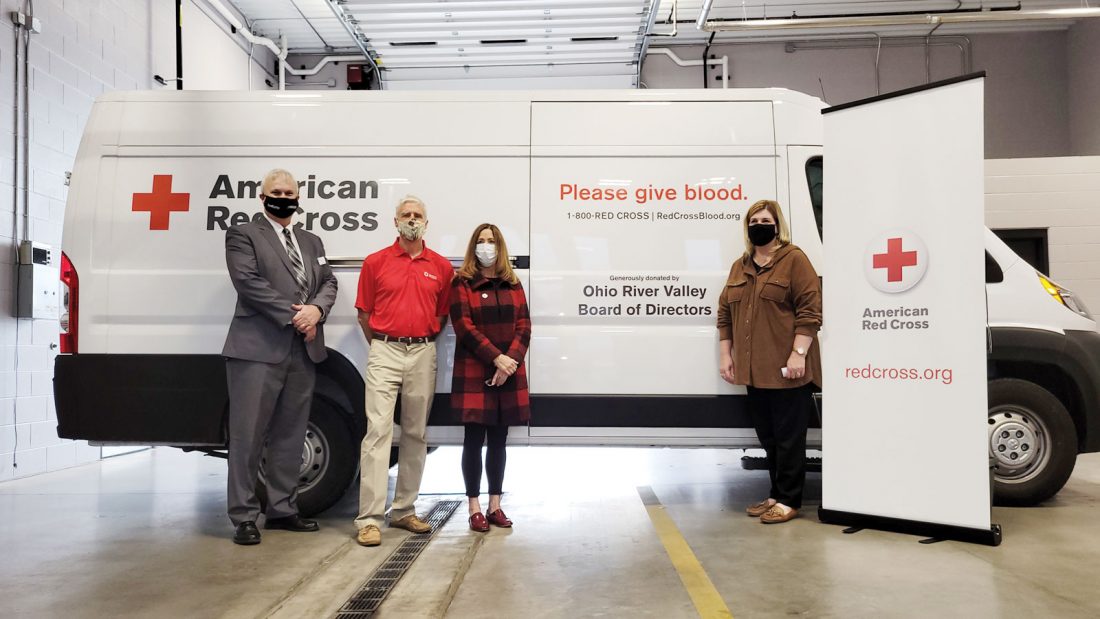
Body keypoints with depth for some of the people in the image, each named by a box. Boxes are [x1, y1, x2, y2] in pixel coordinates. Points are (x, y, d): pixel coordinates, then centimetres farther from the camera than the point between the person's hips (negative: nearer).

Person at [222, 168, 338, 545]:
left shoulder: (311, 242, 22)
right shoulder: (243, 235, 4)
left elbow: (328, 282, 13)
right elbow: (248, 282, -10)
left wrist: (316, 310, -8)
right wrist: (293, 316, -13)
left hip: (303, 351, 6)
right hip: (258, 348, -6)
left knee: (289, 435, 10)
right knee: (248, 435, -3)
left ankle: (282, 510, 19)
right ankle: (244, 517, 4)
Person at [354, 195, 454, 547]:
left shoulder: (441, 266, 8)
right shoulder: (376, 262, 4)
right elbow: (364, 312, 8)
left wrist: (425, 340, 8)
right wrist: (379, 345, 5)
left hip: (423, 353, 3)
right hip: (385, 351, -3)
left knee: (415, 434, 9)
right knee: (378, 431, -10)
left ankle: (404, 510, 20)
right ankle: (370, 518, -8)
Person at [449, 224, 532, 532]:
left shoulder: (513, 284, 13)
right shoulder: (462, 283, 1)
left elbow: (524, 327, 5)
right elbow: (464, 328, -8)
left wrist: (510, 361, -10)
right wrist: (497, 358, -15)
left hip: (509, 373, 4)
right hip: (474, 372, -4)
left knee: (498, 440, 9)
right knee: (475, 439, 0)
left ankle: (495, 505, 17)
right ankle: (474, 508, 8)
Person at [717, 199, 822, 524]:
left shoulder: (794, 260, -4)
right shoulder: (740, 267, 15)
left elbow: (809, 310, -11)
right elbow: (725, 313, 17)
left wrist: (798, 354, -17)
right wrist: (725, 355, 11)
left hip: (786, 370, -6)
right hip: (754, 370, 7)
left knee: (788, 437, 1)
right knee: (767, 436, 14)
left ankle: (788, 500, 11)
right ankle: (776, 494, 26)